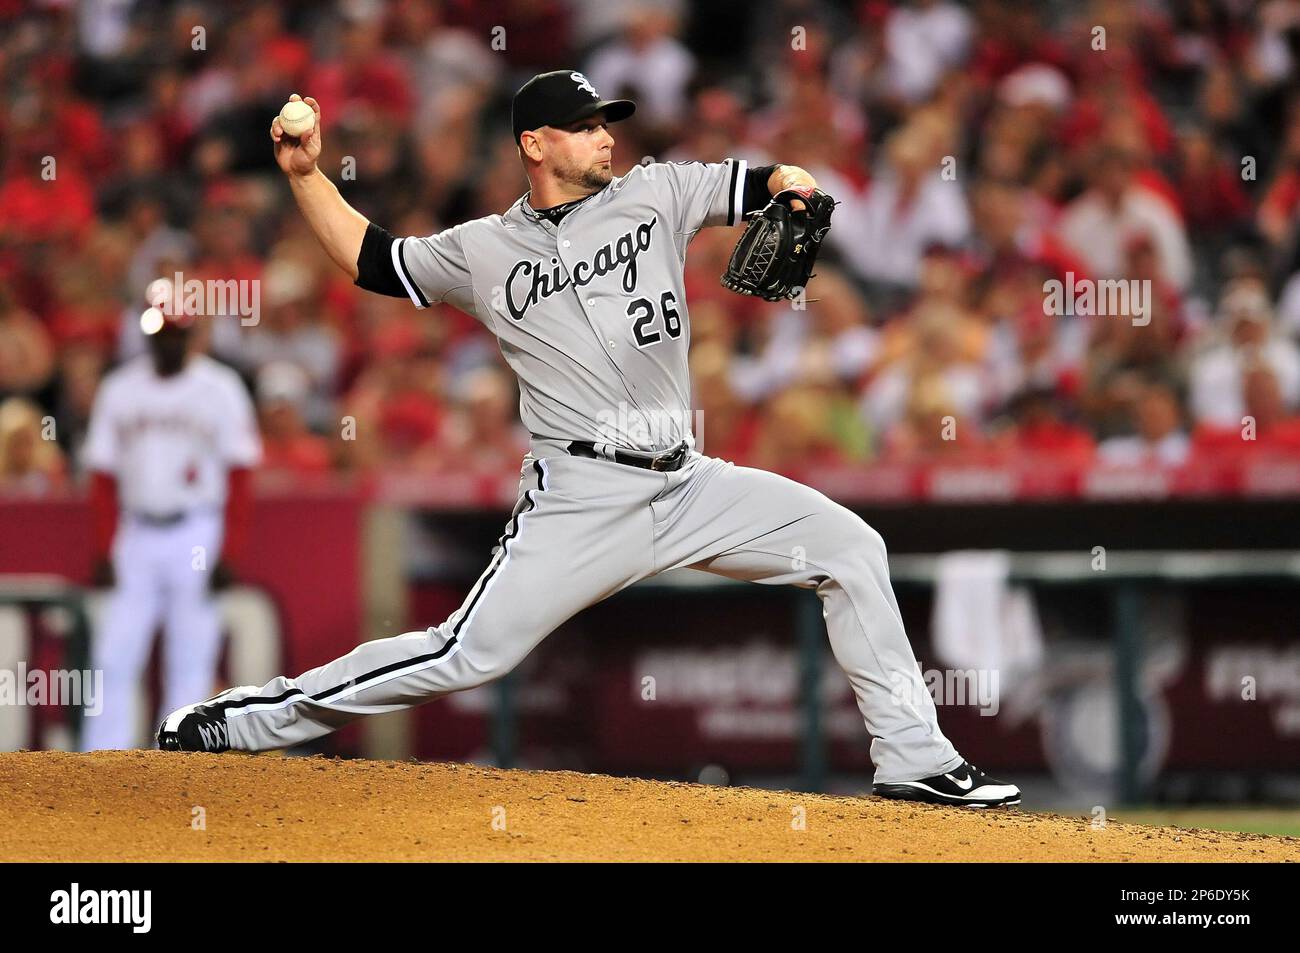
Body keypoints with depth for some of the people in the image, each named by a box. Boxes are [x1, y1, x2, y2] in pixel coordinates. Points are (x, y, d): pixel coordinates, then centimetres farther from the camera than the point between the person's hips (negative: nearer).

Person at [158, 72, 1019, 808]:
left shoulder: (655, 194, 9)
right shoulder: (486, 250, 5)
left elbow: (752, 186, 8)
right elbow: (370, 260, 15)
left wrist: (788, 181, -16)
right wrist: (306, 174, 4)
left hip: (689, 483, 4)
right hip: (582, 501, -4)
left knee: (851, 549, -5)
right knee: (468, 656, -12)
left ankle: (913, 758, 2)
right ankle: (241, 721, -3)